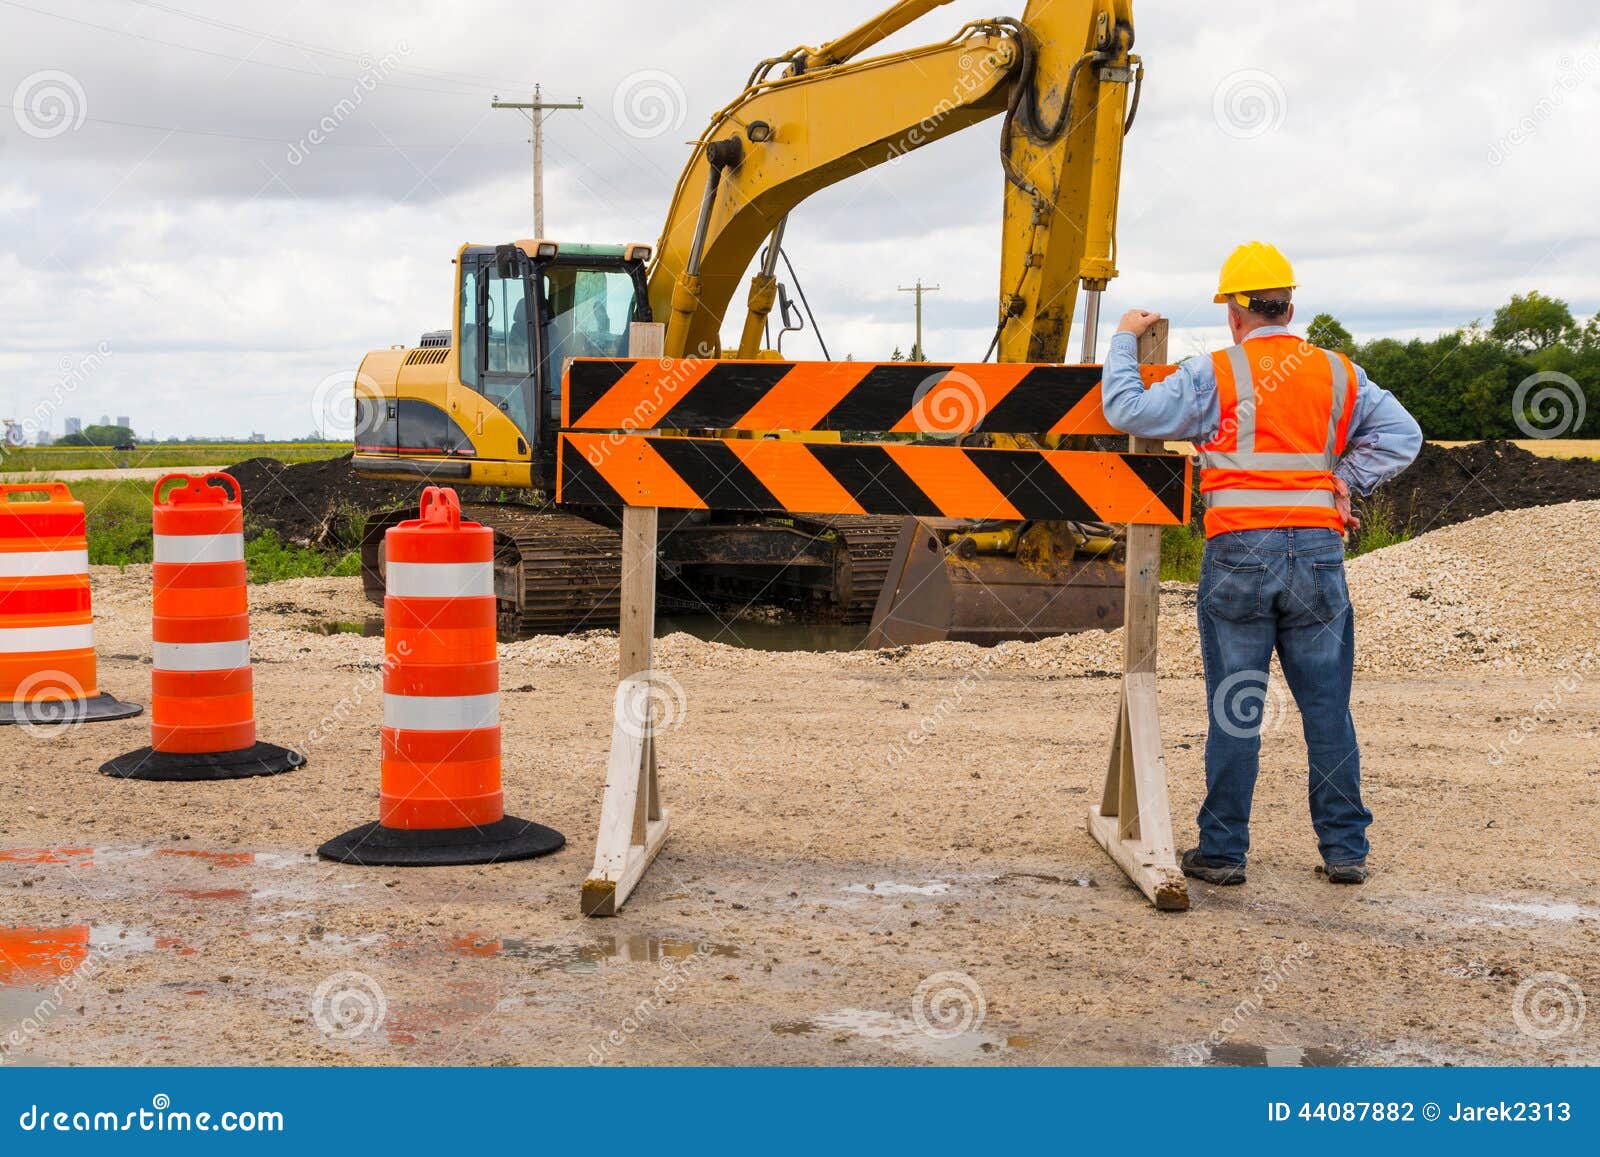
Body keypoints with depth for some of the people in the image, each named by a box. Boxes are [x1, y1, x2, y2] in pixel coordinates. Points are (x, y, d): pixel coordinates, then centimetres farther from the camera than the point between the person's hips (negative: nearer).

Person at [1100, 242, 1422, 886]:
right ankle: (1344, 851, 13)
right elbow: (1402, 436, 9)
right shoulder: (1339, 375, 10)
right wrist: (1346, 480, 11)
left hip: (1239, 551, -3)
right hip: (1318, 550, 3)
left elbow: (1127, 411, -4)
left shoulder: (1215, 377, -3)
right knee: (1327, 707, 8)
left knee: (1234, 710, 3)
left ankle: (1222, 852, 8)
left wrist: (1124, 342, 10)